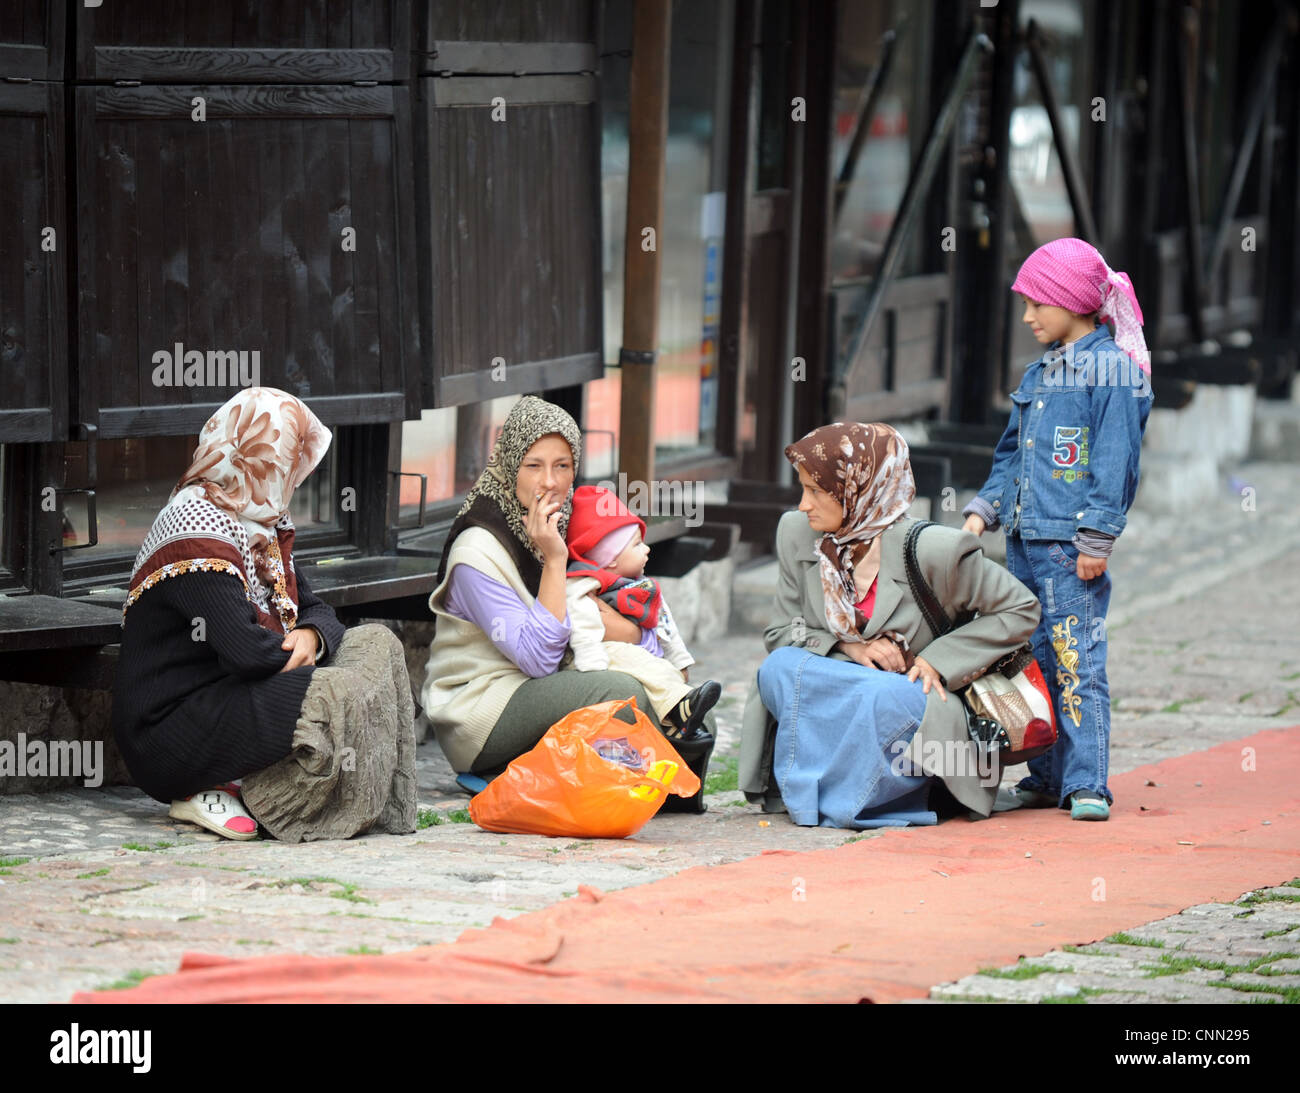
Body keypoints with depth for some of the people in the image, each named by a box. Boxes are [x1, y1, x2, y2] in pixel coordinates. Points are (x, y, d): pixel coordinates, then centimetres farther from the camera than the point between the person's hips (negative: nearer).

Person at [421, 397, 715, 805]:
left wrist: (615, 627, -17)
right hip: (481, 707, -8)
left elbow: (647, 641, 5)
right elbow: (539, 658, -23)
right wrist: (554, 560, -24)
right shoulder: (478, 551, -16)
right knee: (620, 693, -30)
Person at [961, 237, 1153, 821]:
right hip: (1024, 541, 8)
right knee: (1035, 662, 10)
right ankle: (1045, 779, 17)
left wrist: (1097, 538, -16)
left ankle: (1088, 785, -9)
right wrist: (984, 509, 12)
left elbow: (1115, 460, -12)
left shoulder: (1113, 368, -6)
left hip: (1072, 544, -8)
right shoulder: (1038, 374, 18)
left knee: (1077, 663, -9)